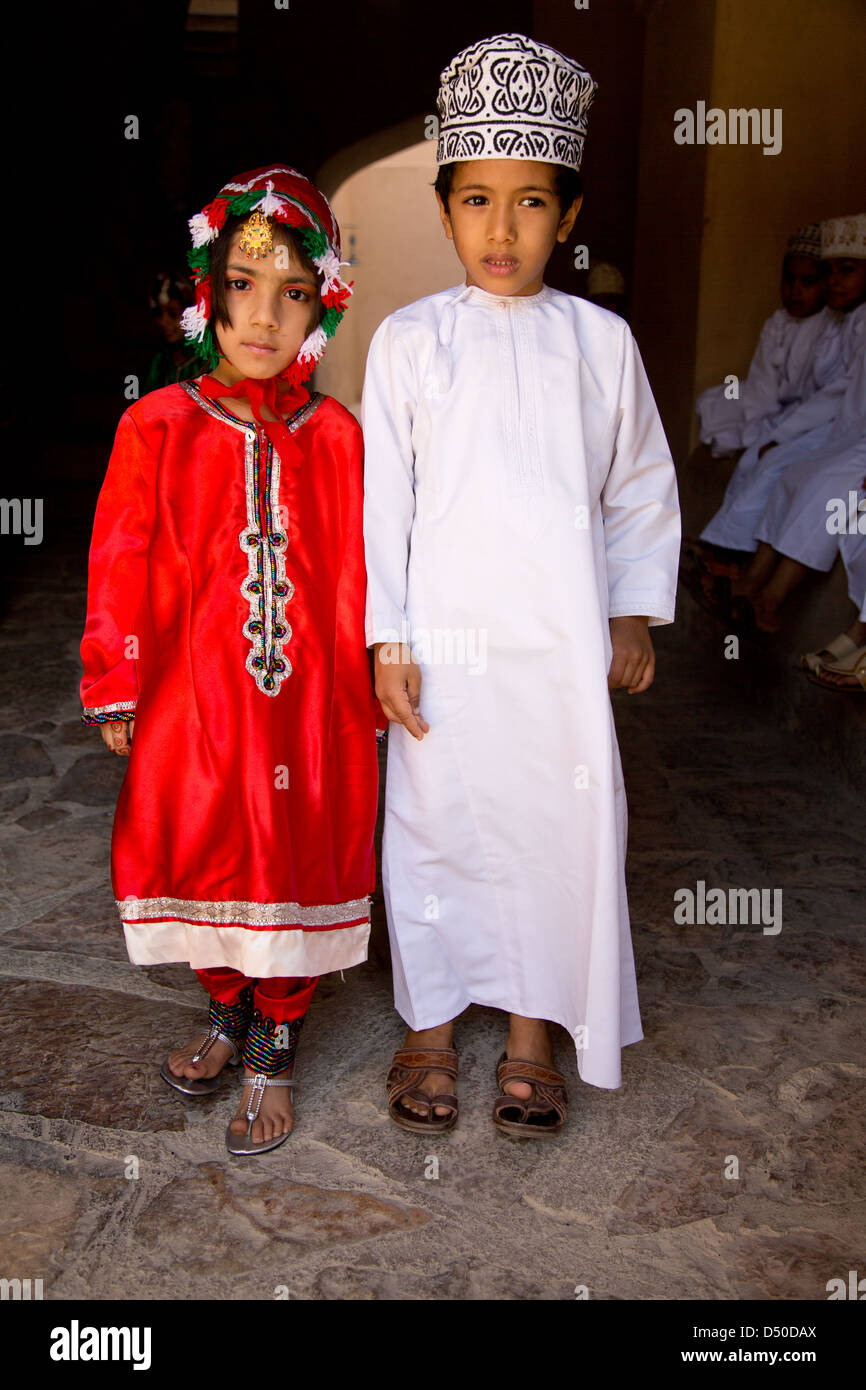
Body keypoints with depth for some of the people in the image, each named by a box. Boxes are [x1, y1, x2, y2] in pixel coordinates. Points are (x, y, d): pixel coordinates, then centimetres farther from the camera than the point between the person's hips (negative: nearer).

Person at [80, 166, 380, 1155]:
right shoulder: (158, 426, -4)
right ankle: (228, 1013, 41)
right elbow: (120, 563, -1)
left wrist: (366, 695, 4)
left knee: (297, 861, 10)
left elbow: (356, 577, 1)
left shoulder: (336, 437, -2)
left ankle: (274, 1052, 30)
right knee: (203, 854, 14)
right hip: (193, 697, 0)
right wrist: (116, 687, 0)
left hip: (306, 703, 0)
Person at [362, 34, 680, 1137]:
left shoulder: (600, 340, 5)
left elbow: (642, 489, 12)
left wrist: (635, 614, 8)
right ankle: (431, 1023, 28)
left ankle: (534, 1029, 26)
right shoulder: (410, 339, 1)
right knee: (435, 822, 7)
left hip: (564, 641, 2)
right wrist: (387, 640, -4)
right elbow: (382, 494, 0)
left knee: (564, 822, 6)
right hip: (444, 640, -1)